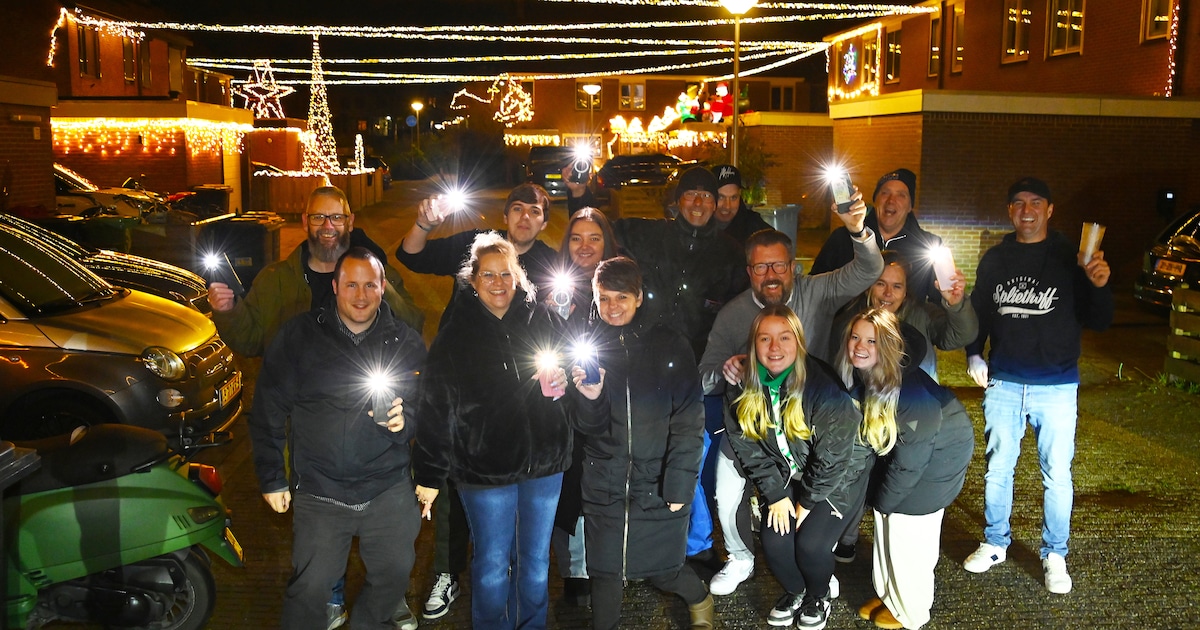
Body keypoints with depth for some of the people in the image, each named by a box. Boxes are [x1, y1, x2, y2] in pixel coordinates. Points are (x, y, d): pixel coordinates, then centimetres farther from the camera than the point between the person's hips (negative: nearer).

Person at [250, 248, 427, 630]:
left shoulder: (407, 342, 1)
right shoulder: (298, 336, -3)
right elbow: (268, 410, 1)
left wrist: (405, 420, -16)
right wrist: (272, 478, 1)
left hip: (389, 490, 2)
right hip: (318, 493, -2)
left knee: (394, 576, 15)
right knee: (309, 589, 5)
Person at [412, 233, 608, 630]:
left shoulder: (544, 321, 0)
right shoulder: (456, 336, -4)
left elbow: (570, 374, 9)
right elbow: (435, 410, -5)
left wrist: (588, 392, -15)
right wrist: (429, 477, -6)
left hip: (544, 463, 2)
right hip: (485, 467, -2)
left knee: (536, 559, 17)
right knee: (492, 563, 11)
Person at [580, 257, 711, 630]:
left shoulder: (670, 347, -4)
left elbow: (688, 421, -7)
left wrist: (679, 484, -13)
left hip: (657, 484, -1)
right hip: (603, 485, 2)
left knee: (664, 569, 9)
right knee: (605, 570, 7)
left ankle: (699, 599, 41)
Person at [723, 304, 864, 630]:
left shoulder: (823, 386, -27)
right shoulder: (743, 389, -12)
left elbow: (833, 454, -20)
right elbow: (749, 449, -5)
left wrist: (807, 501, -13)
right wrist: (776, 495, -9)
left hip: (830, 480, -3)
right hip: (783, 480, 4)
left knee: (810, 543, -19)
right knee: (774, 543, -13)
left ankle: (819, 596, 15)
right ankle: (794, 590, 21)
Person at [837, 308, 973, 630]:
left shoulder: (910, 391, -34)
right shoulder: (858, 375, -12)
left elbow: (909, 458, -26)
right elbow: (865, 431, 0)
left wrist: (882, 498, -14)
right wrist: (878, 495, -1)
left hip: (937, 454, -7)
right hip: (899, 451, 7)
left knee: (909, 531, 1)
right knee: (886, 524, 15)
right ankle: (888, 593, 36)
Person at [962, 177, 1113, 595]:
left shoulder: (1070, 258, -2)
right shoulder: (995, 259, 6)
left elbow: (1098, 322, -2)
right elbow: (978, 312, 14)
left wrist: (1099, 286, -21)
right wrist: (973, 355, 0)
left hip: (1056, 387, -2)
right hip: (1003, 384, 3)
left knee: (1057, 475, 3)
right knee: (997, 468, 12)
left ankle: (1055, 555, 21)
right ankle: (995, 544, 29)